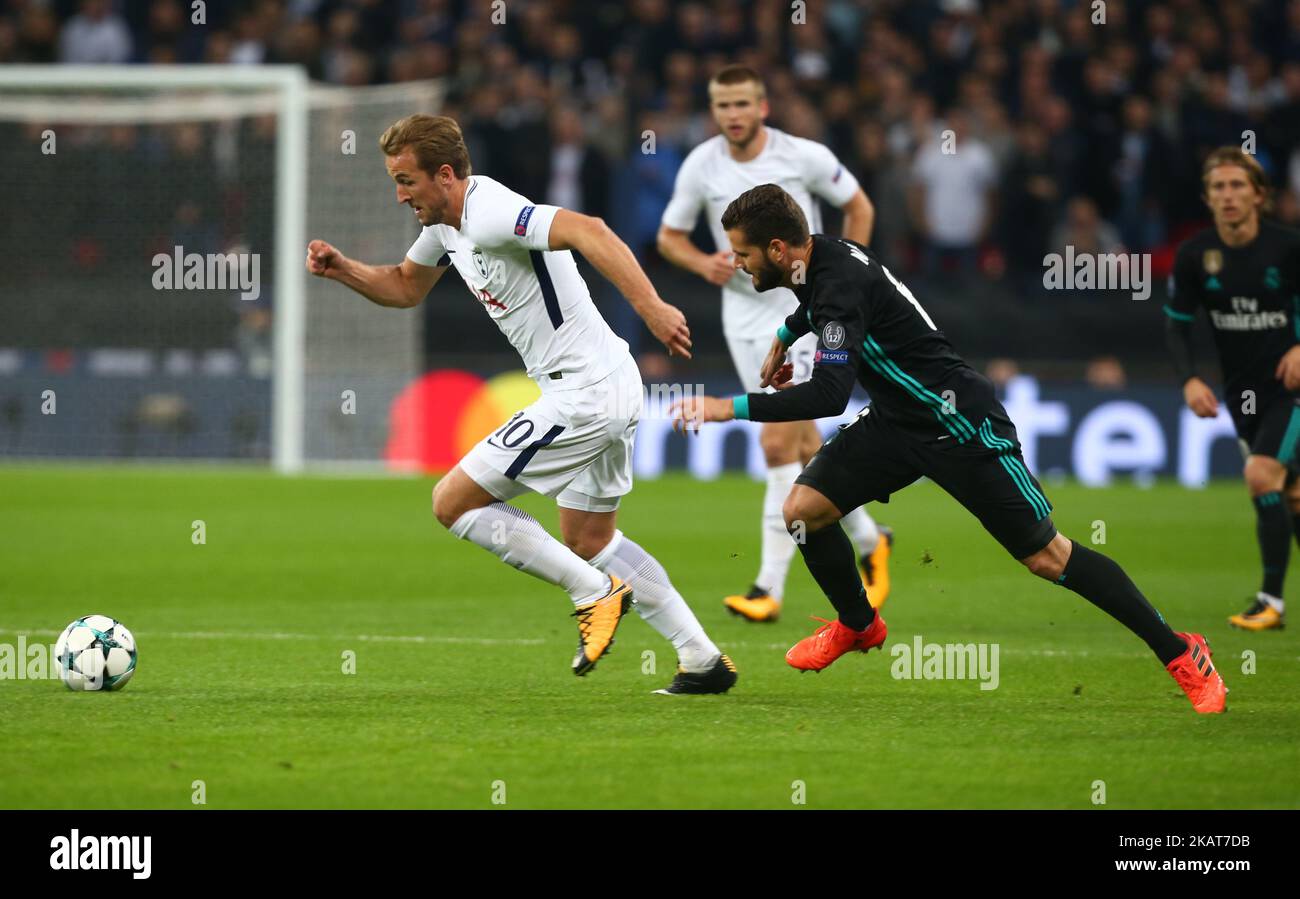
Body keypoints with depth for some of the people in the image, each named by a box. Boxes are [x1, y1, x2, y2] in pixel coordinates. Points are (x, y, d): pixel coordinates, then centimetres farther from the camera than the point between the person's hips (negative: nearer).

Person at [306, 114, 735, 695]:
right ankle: (703, 661, 20)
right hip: (609, 388, 11)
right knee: (588, 540, 21)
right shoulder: (448, 219, 11)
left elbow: (586, 230, -36)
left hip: (582, 396, -11)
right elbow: (405, 287, 29)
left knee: (453, 502, -4)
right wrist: (341, 269, 12)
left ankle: (595, 593, -2)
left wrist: (649, 306, -45)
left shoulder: (491, 215, -20)